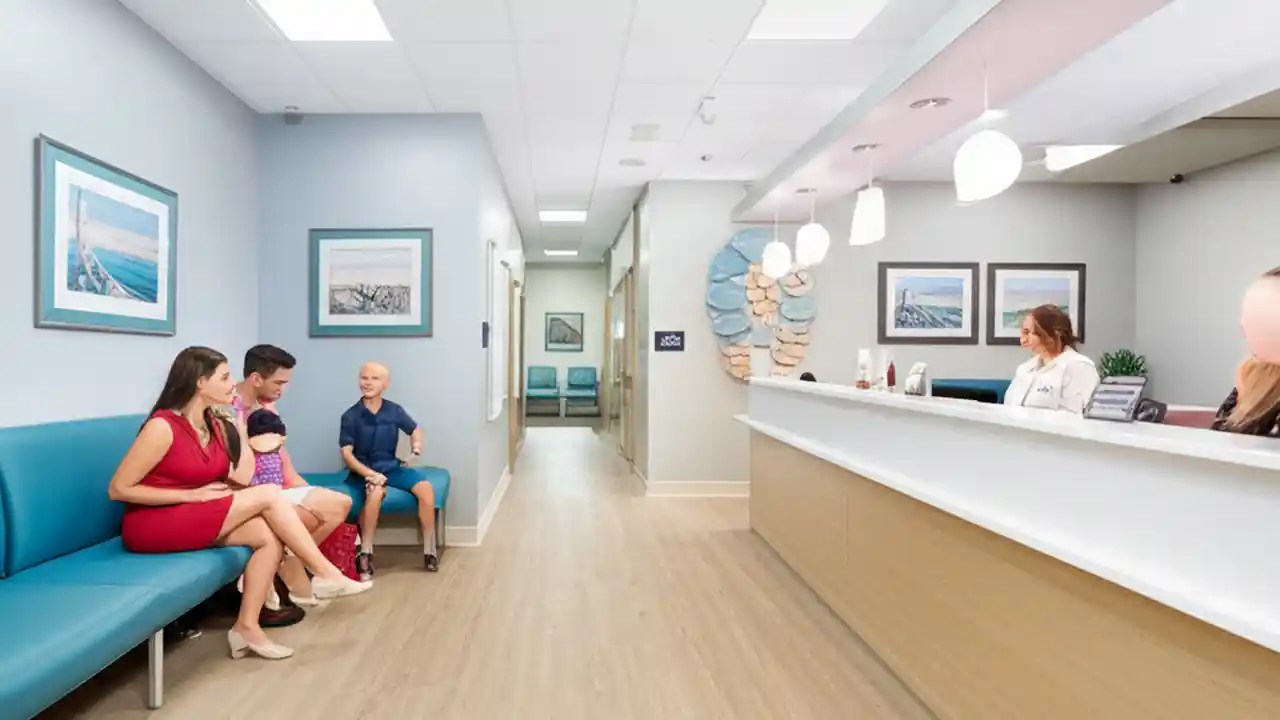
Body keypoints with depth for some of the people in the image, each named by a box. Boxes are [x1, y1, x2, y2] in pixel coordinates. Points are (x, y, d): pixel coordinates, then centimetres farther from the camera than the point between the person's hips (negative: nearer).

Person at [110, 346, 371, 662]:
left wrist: (238, 423, -2)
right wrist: (193, 495, -19)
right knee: (268, 495, -20)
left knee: (270, 536, -18)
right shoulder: (162, 427, -17)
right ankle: (327, 574, -15)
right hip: (152, 525, -7)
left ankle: (247, 627, -8)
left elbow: (246, 477, -5)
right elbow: (118, 489, -16)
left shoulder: (217, 425, 5)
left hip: (196, 519, 7)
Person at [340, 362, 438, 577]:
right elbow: (346, 454, -11)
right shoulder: (350, 416, -8)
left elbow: (415, 429, 18)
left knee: (426, 489, -22)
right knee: (376, 492, -38)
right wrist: (370, 474, -25)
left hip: (392, 467, 3)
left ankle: (429, 550, -10)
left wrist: (417, 444, -5)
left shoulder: (395, 411, 0)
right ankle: (365, 555, -23)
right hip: (363, 471, -3)